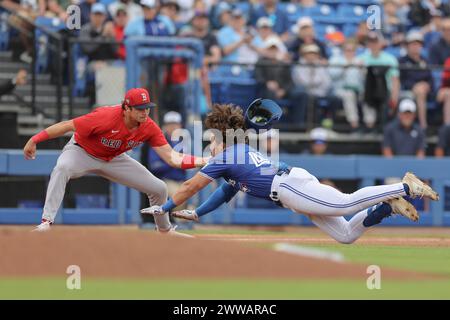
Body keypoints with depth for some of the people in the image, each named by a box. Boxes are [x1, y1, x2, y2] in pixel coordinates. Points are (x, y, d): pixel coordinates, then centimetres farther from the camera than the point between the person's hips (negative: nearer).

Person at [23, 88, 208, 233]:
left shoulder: (149, 128, -20)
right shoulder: (106, 117, -36)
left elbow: (171, 157, -21)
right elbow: (68, 125, -29)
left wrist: (203, 161, -36)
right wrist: (34, 140, -29)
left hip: (114, 160, 5)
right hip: (82, 152, -5)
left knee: (159, 188, 3)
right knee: (62, 168, -41)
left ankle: (165, 230, 30)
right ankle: (46, 222, -41)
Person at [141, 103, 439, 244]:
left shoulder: (223, 159, 7)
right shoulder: (243, 152, 33)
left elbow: (190, 187, 12)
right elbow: (228, 190, 42)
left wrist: (164, 208, 22)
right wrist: (196, 213, 42)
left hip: (290, 187, -9)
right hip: (297, 182, 9)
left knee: (347, 203, -25)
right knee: (346, 234, 2)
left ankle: (404, 188, -34)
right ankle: (388, 205, -12)